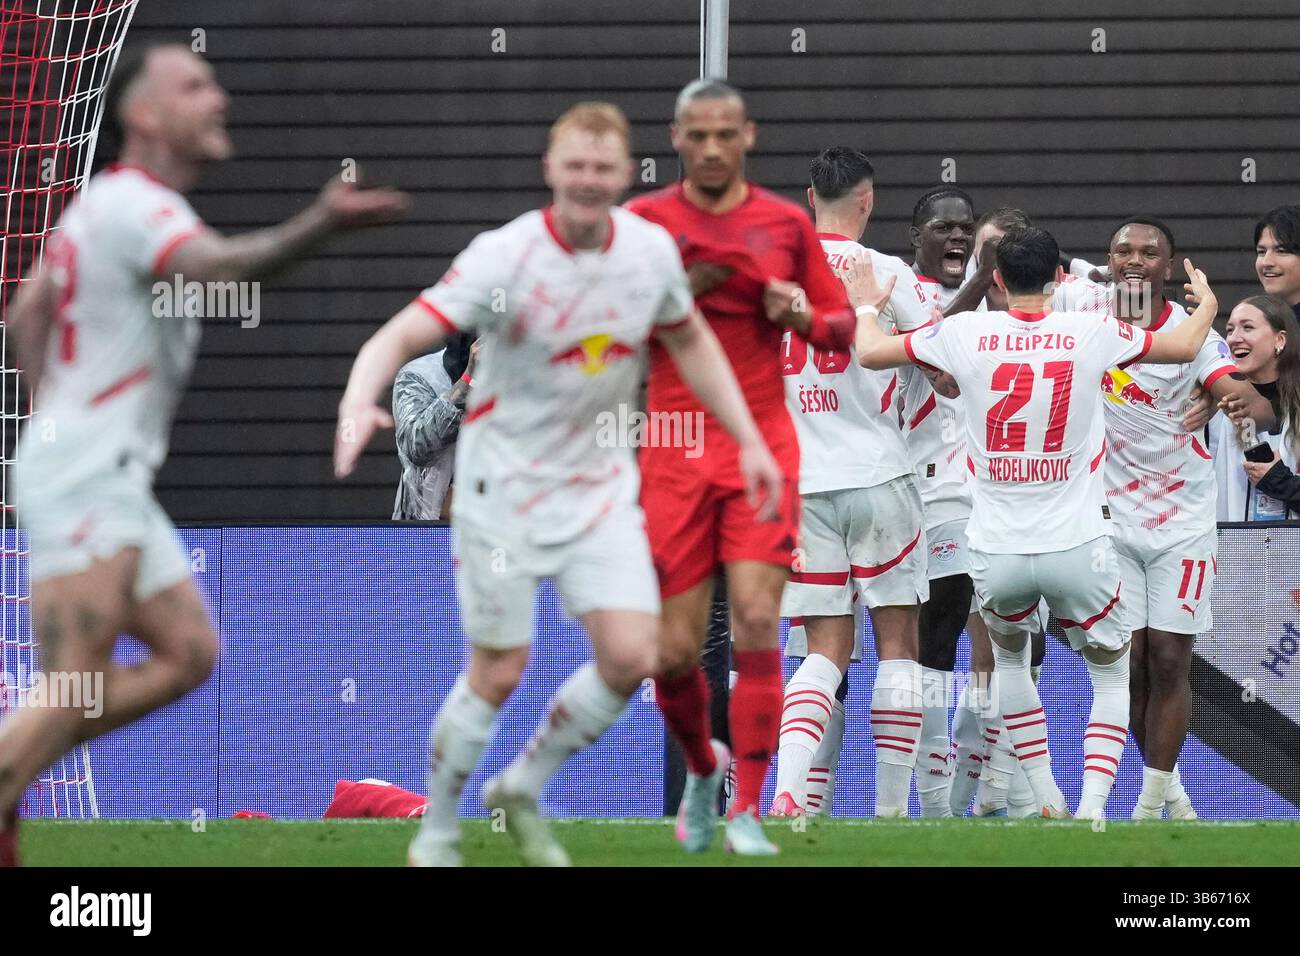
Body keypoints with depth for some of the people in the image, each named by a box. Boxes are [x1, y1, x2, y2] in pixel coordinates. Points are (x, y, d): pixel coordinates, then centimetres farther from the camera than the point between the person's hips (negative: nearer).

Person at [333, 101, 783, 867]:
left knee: (630, 658, -9)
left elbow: (690, 341, 15)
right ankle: (436, 836, 18)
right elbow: (401, 336, -25)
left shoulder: (651, 250, -4)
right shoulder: (505, 258, -19)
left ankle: (523, 788, 15)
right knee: (499, 673, -2)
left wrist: (749, 441, 12)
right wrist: (358, 405, -46)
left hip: (602, 486, 4)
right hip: (506, 482, -4)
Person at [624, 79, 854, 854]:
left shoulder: (787, 223, 6)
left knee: (757, 621, -15)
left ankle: (748, 812, -8)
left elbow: (843, 328, 13)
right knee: (676, 651, -2)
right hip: (675, 455, 0)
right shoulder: (644, 222, 3)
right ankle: (703, 767, 29)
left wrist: (805, 317, -9)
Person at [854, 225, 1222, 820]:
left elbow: (870, 353, 7)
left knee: (1008, 656, 30)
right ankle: (1092, 805, -3)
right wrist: (1206, 302, 33)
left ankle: (1046, 800, 23)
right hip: (1077, 547, -1)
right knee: (1112, 676, 17)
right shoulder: (1091, 334, -5)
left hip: (996, 551, 1)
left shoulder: (964, 333, -6)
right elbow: (1185, 347, 11)